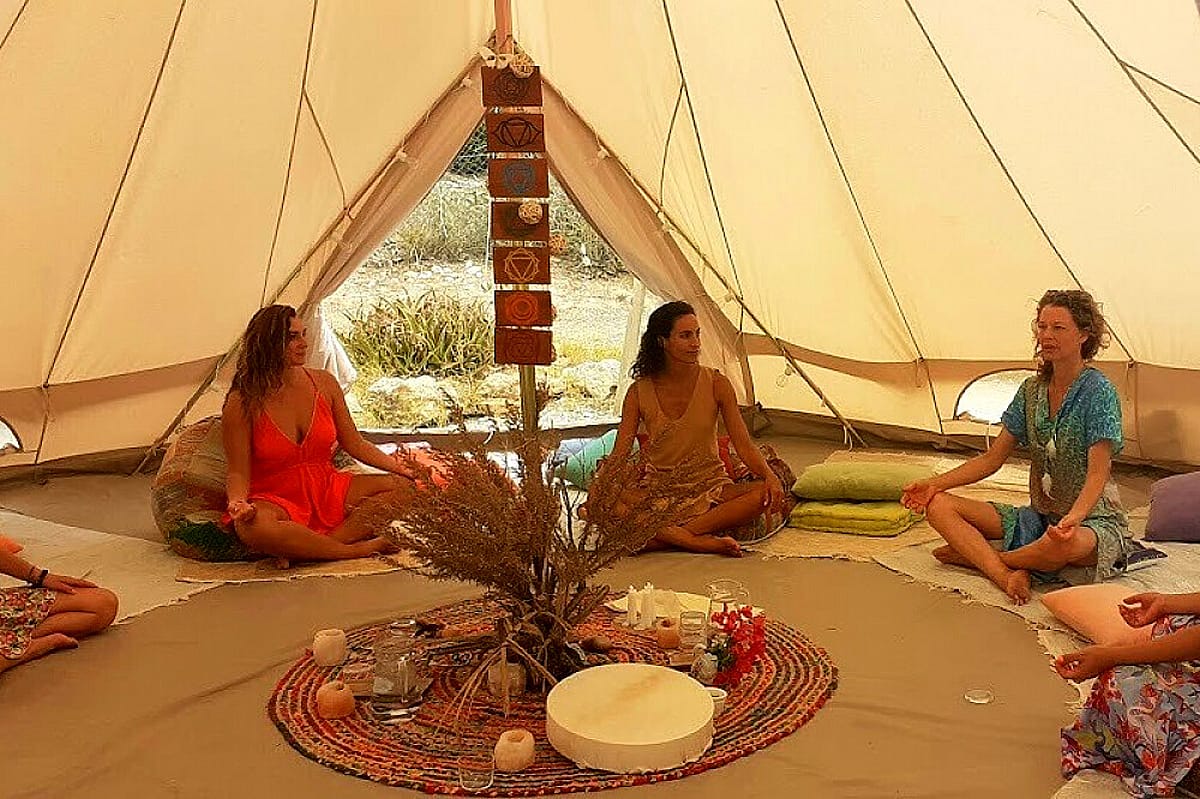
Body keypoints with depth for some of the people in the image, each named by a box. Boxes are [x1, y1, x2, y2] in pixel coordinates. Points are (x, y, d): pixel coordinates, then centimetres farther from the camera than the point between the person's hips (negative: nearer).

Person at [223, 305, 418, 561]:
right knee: (251, 526, -39)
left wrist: (399, 466, -3)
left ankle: (300, 551, -26)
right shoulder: (242, 403, -8)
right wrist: (237, 502, -30)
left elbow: (355, 444, 9)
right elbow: (239, 473, -7)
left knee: (403, 486, -17)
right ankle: (356, 549, -27)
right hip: (277, 499, -4)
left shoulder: (324, 382, 3)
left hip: (329, 491, 5)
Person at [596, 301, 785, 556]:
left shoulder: (716, 384, -3)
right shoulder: (639, 392, -3)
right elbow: (619, 454, -7)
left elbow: (744, 445, -5)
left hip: (709, 487, 1)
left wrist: (769, 475, -26)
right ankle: (697, 540, -35)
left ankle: (673, 535, -31)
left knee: (766, 494, -28)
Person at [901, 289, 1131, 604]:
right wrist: (937, 483, -4)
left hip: (1095, 521, -6)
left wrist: (1073, 518, -41)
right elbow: (993, 457, 8)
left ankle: (974, 555, -17)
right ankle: (1007, 575, -30)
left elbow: (1098, 473, -22)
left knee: (1067, 543, -45)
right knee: (938, 505, -10)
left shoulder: (1098, 391, -13)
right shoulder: (1032, 390, 7)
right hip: (1039, 517, 6)